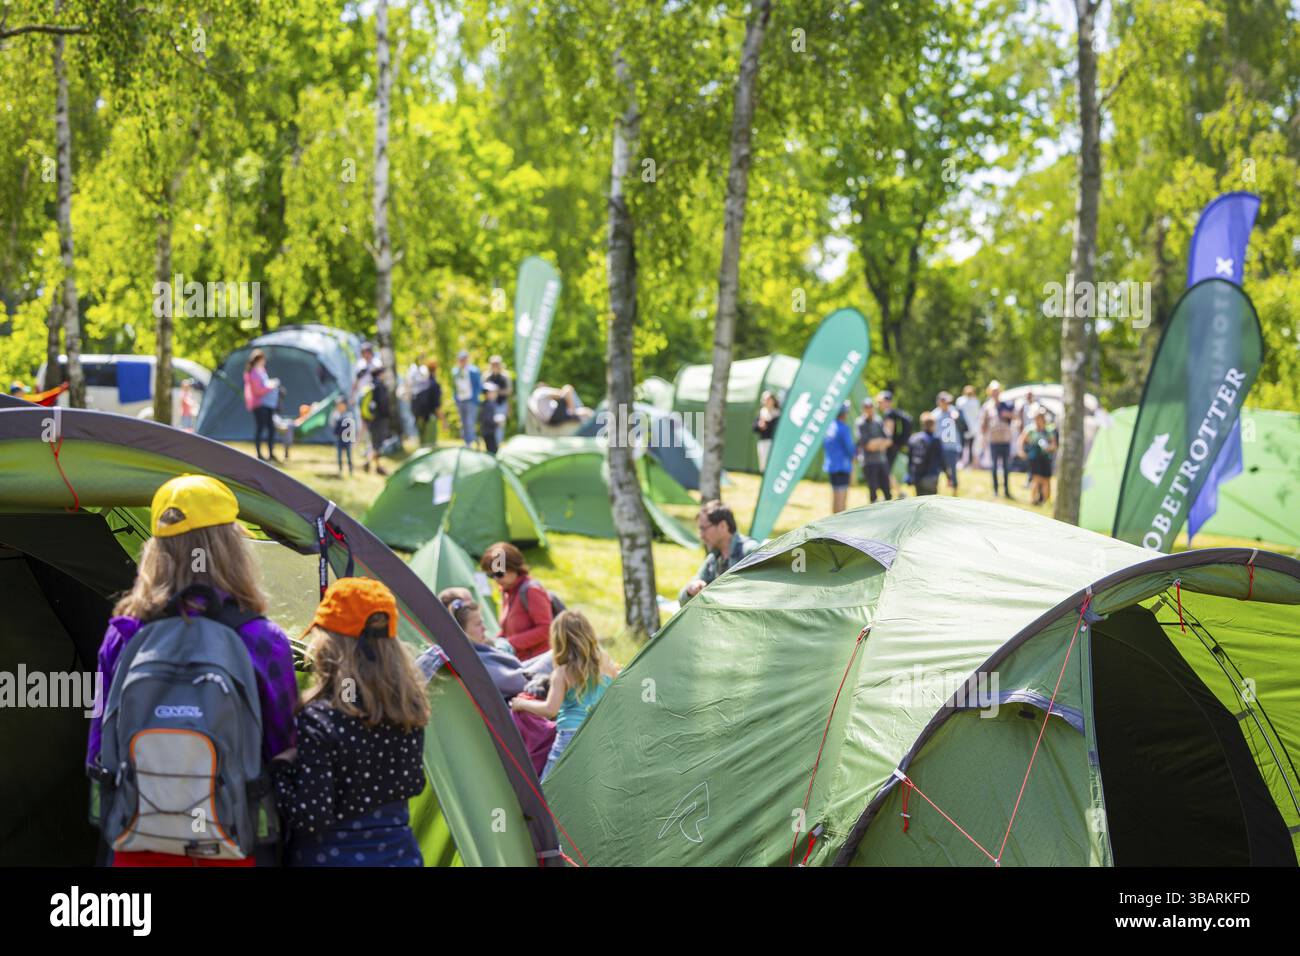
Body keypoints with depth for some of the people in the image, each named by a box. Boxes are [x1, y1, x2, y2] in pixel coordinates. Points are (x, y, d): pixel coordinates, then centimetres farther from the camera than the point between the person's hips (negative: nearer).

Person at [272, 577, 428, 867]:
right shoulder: (407, 709, 0)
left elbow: (310, 818, -20)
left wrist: (280, 767, -7)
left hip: (332, 858, -6)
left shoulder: (318, 718, -19)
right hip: (400, 855, 6)